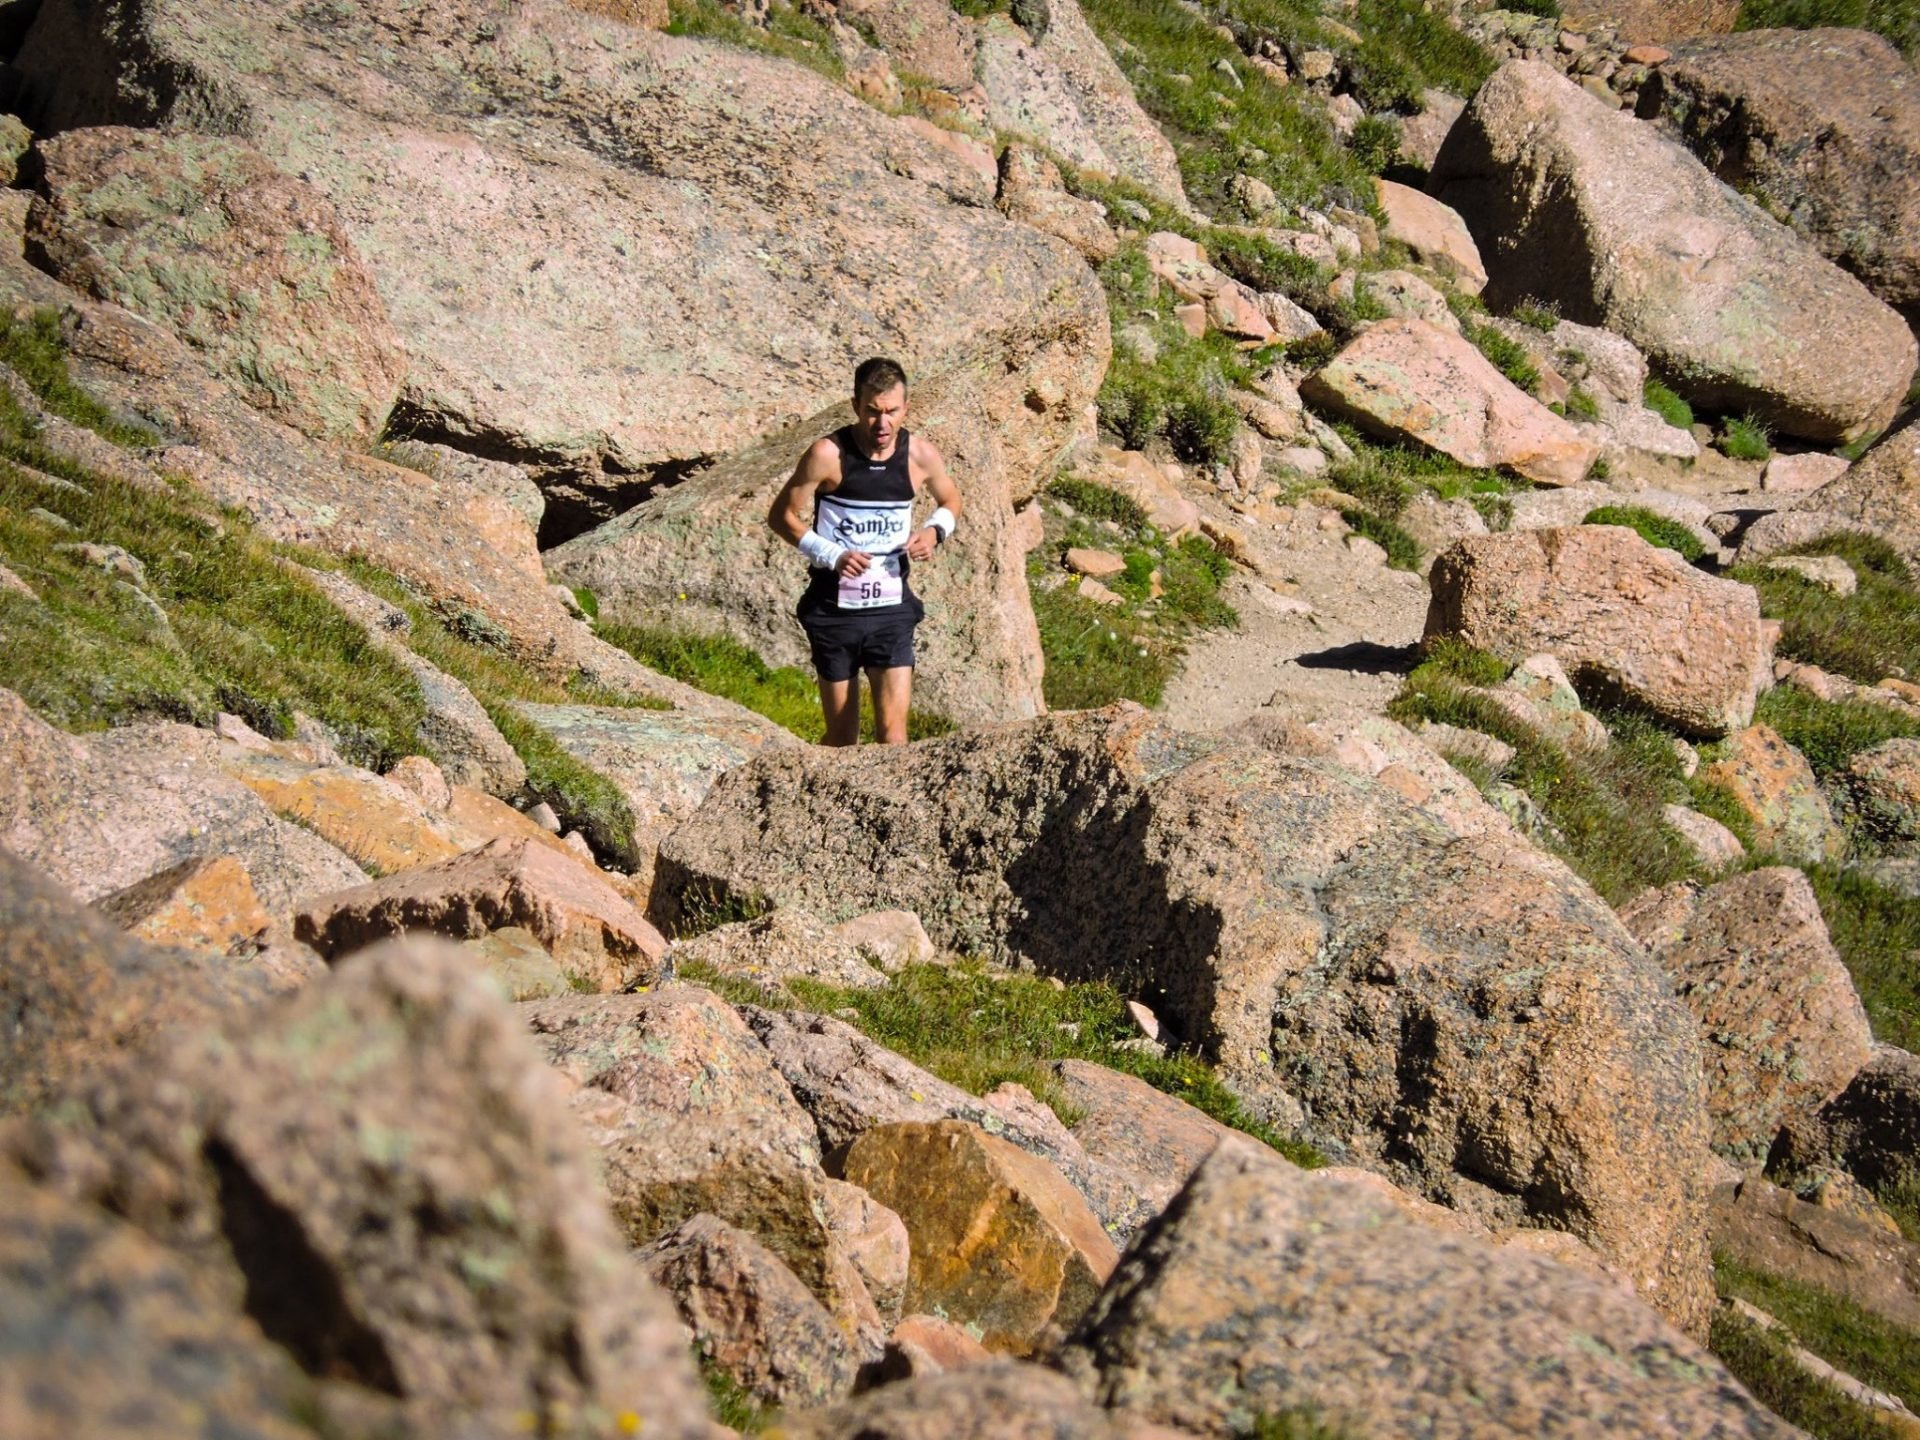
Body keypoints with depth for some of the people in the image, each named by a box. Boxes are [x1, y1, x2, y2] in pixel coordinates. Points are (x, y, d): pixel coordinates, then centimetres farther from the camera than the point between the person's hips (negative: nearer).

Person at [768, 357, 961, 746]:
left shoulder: (921, 455, -3)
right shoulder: (827, 455, -12)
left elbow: (950, 500, 17)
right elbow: (782, 516, -4)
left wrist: (935, 531, -5)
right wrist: (832, 556, -17)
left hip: (892, 610, 1)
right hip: (834, 609, -1)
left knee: (893, 732, -9)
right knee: (841, 737, 9)